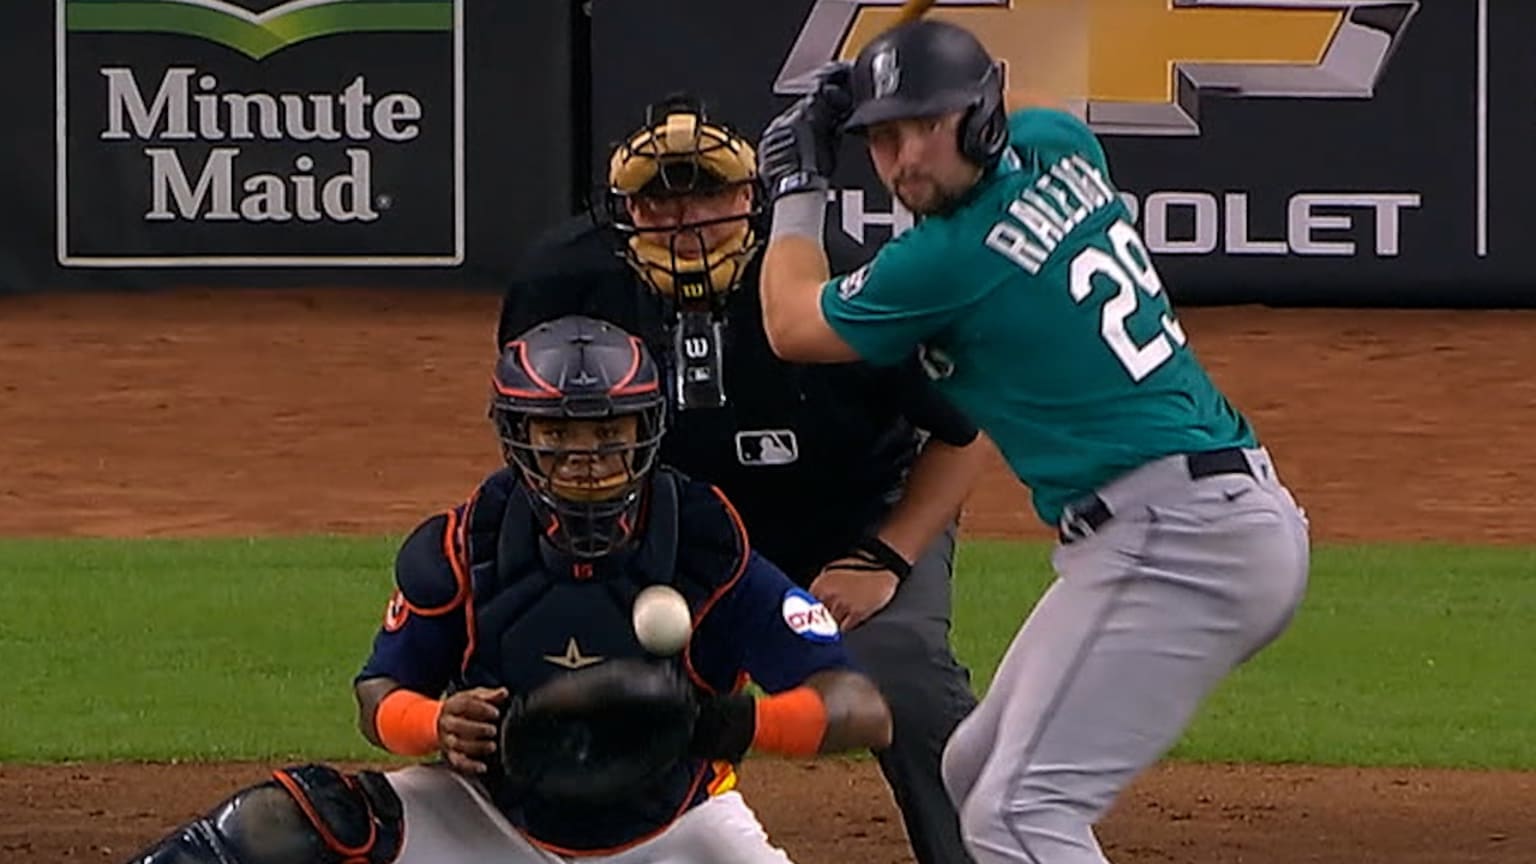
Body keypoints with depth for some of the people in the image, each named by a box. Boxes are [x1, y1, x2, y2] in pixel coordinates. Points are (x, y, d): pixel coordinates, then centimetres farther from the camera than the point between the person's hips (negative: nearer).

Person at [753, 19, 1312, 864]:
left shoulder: (948, 258, -12)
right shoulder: (1061, 145, 11)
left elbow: (792, 326, 6)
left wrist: (798, 185, 19)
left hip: (1174, 540, -10)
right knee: (976, 773, 21)